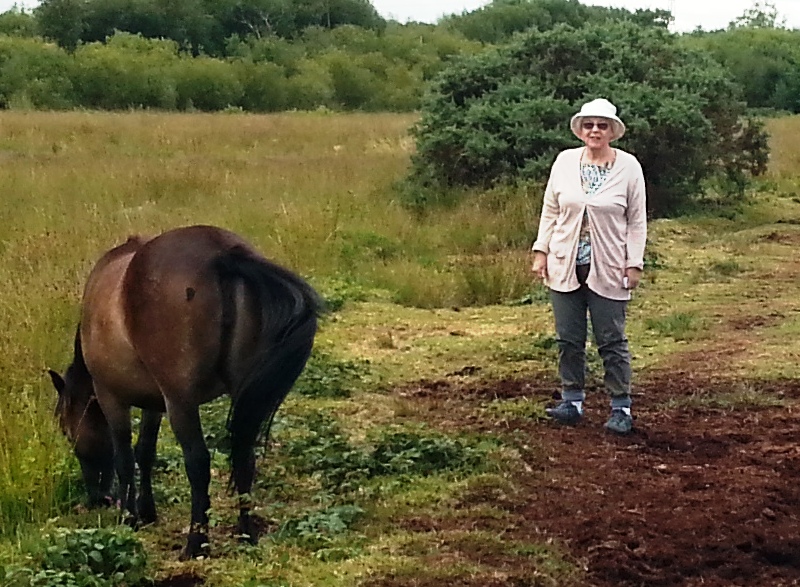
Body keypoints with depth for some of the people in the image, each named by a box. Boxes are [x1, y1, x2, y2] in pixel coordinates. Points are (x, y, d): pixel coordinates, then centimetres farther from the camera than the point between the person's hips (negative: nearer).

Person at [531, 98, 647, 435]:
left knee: (612, 341, 1)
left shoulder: (628, 167, -4)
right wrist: (541, 252, 3)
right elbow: (550, 211, 9)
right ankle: (572, 402, 19)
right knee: (568, 339, 8)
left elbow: (637, 221, 0)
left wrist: (634, 264, -4)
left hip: (608, 269, -3)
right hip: (564, 267, 3)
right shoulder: (565, 162, 2)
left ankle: (621, 408, 9)